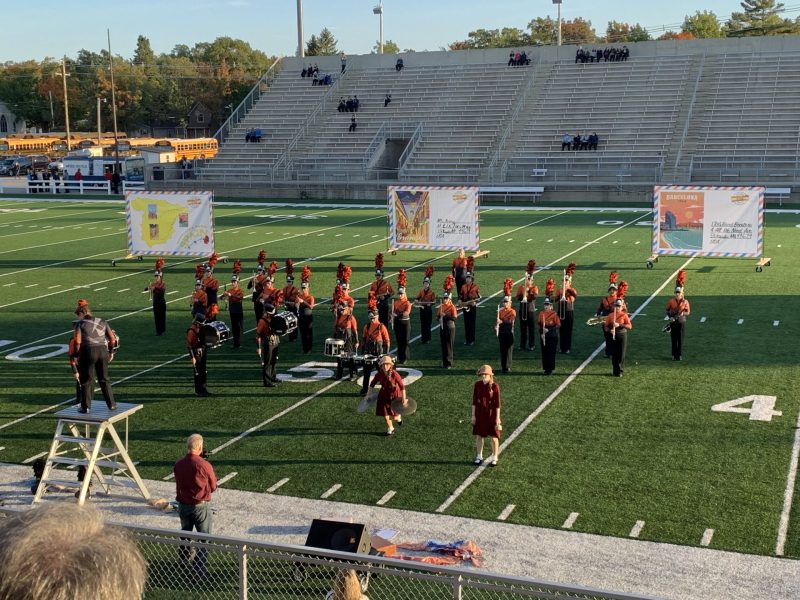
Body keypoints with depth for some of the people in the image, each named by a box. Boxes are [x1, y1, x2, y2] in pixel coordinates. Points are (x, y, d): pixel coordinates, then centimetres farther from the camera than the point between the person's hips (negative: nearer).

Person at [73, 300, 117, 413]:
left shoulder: (79, 323, 1)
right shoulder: (102, 322, 14)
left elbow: (78, 341, -11)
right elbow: (112, 339, 9)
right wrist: (111, 352, 19)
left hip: (88, 352, -4)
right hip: (102, 350, 4)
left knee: (86, 380, 7)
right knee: (104, 379, 15)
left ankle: (86, 407, 10)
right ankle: (111, 404, 17)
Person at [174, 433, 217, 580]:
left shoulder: (178, 465, -9)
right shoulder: (204, 465, -21)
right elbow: (213, 487, -8)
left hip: (183, 505, 4)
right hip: (201, 506, -4)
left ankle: (183, 563, 38)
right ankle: (199, 568, 8)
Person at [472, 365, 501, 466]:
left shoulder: (495, 386, -13)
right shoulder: (477, 385, -3)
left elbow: (497, 403, -9)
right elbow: (474, 401, 2)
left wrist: (497, 418, -10)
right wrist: (473, 415, 1)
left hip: (491, 413, -3)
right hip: (480, 413, 3)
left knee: (494, 437, 3)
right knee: (479, 436, 11)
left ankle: (494, 458, 17)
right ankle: (479, 457, 25)